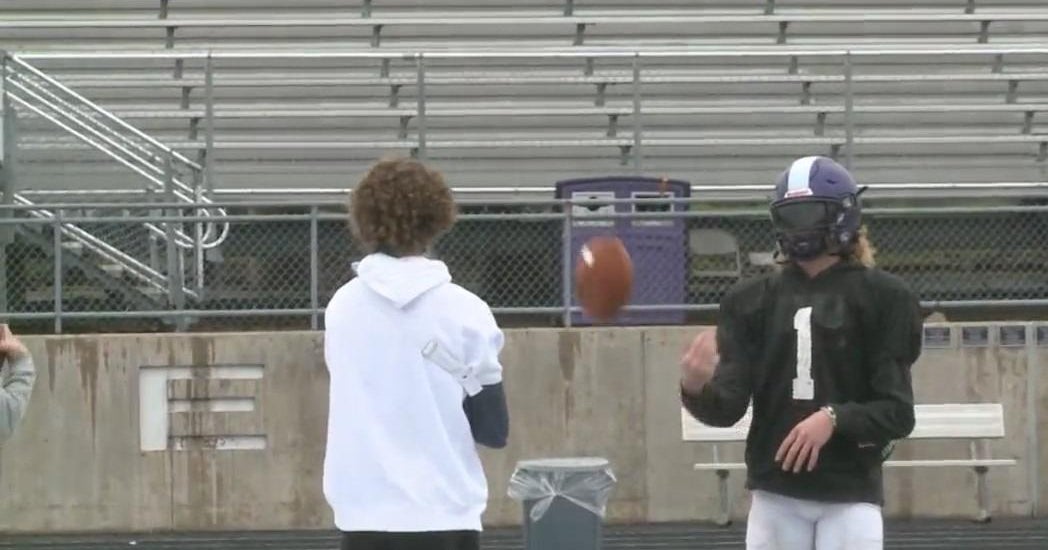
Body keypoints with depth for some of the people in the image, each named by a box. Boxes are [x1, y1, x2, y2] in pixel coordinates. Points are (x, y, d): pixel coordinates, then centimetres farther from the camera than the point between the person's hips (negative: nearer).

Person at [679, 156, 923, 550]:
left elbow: (897, 414, -5)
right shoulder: (752, 302, 8)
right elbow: (728, 407, -1)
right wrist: (696, 387, -23)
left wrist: (834, 419, -22)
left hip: (850, 492, -3)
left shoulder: (880, 299, -2)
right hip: (775, 493, 4)